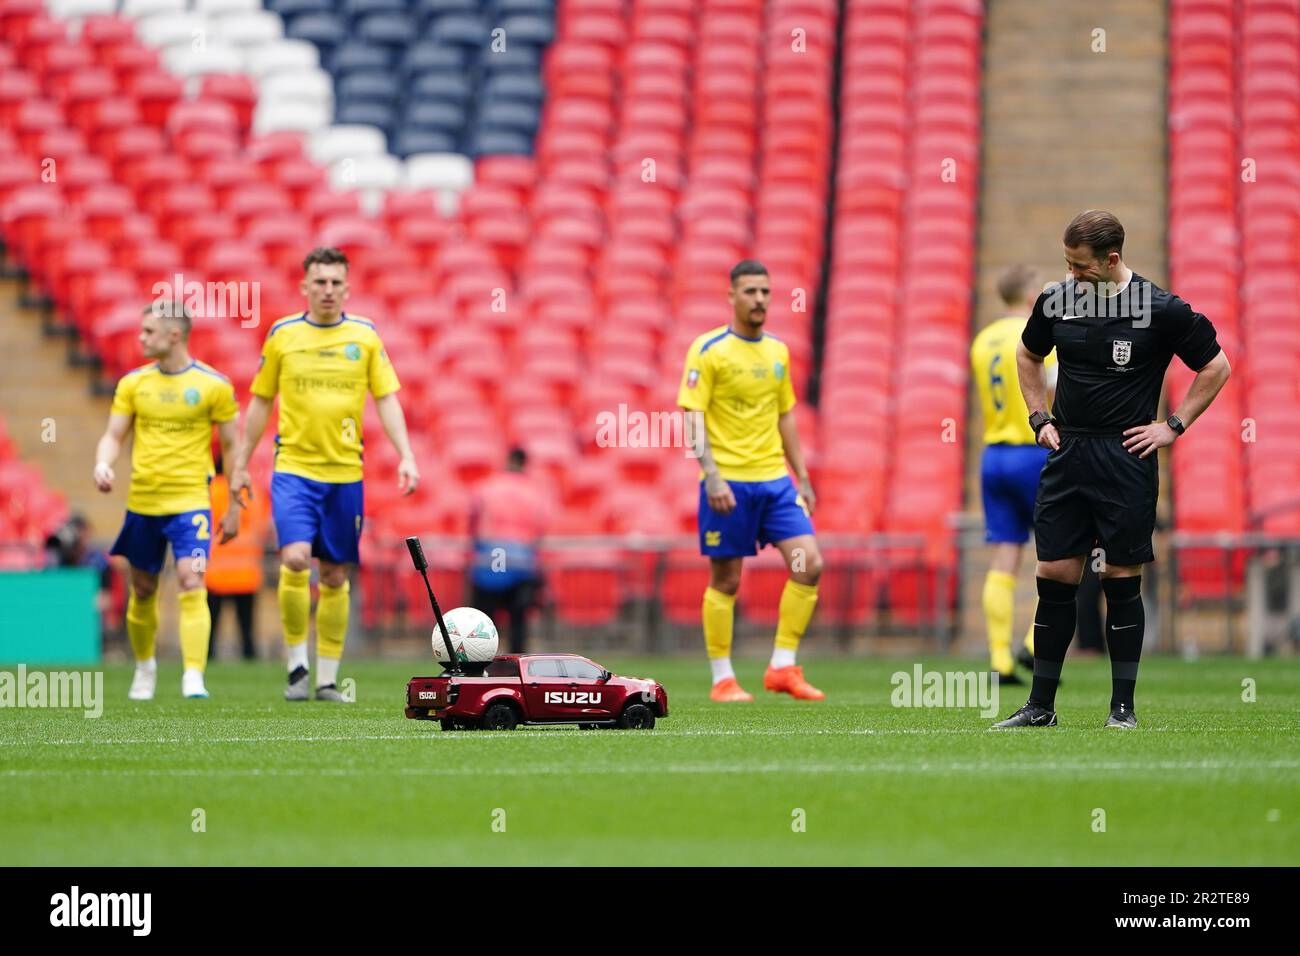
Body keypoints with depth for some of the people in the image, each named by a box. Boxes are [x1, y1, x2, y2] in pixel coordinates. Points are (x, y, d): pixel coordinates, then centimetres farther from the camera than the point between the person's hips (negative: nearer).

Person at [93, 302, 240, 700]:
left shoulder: (214, 385, -4)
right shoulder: (133, 383, 6)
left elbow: (232, 445, 2)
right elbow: (113, 436, 7)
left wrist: (234, 508, 2)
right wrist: (102, 464, -16)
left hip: (190, 502, -4)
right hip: (141, 502, 4)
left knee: (192, 585, -18)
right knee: (143, 590, 13)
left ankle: (194, 678, -22)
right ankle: (144, 666, 35)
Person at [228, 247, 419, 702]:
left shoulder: (365, 335, 3)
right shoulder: (282, 334, 3)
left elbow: (387, 399, 3)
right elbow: (260, 402, 10)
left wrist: (406, 456, -9)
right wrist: (240, 464, 10)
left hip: (345, 472, 1)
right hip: (293, 466, -1)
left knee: (336, 576, 5)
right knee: (295, 560, -19)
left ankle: (327, 679, 14)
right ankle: (297, 665, -4)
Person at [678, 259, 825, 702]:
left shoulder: (778, 352, 12)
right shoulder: (708, 350, -6)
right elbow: (692, 417, -10)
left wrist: (802, 477, 17)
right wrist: (712, 476, -19)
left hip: (775, 480, 6)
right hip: (727, 482, -6)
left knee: (809, 565, -6)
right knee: (725, 581, 1)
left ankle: (783, 667, 2)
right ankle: (723, 680, 11)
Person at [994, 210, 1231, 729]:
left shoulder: (1162, 310, -8)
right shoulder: (1057, 301, 3)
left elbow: (1216, 366, 3)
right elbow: (1028, 355, 23)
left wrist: (1174, 426, 0)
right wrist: (1039, 418, 13)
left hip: (1126, 460, -3)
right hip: (1066, 454, 3)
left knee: (1122, 581, -1)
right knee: (1054, 576, 1)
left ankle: (1123, 706, 8)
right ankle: (1040, 705, 7)